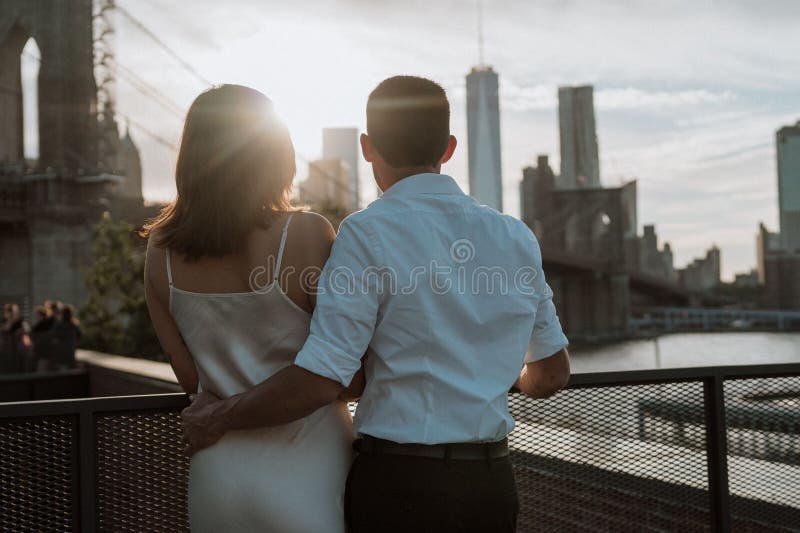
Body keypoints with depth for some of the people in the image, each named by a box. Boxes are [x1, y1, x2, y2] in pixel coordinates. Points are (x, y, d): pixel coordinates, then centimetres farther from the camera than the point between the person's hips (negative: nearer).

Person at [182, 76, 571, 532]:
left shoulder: (368, 234, -12)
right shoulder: (516, 237, 4)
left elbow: (318, 382, -18)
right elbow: (551, 375, 12)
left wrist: (218, 418, -3)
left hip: (399, 483, -5)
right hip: (492, 485, 5)